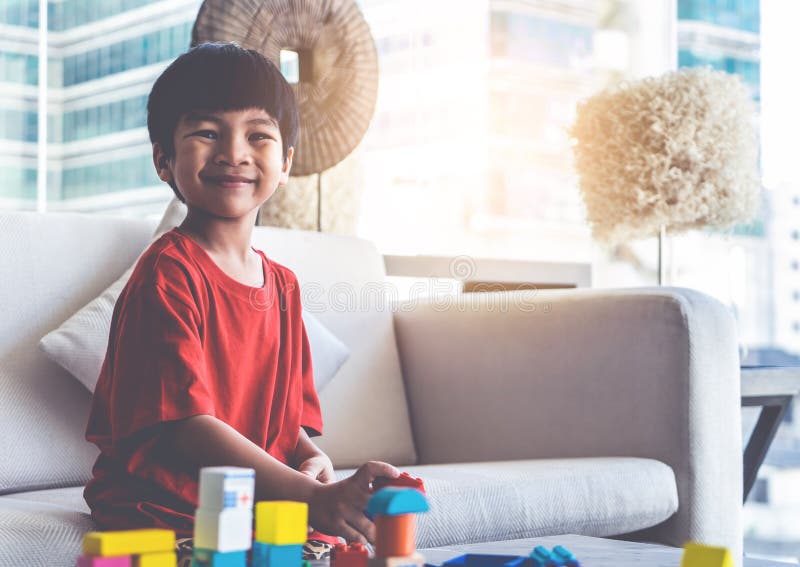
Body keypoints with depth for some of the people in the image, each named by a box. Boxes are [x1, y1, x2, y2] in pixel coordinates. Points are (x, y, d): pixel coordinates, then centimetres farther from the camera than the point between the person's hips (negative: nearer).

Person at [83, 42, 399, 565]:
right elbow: (185, 424, -22)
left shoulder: (282, 284, 13)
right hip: (165, 516, -7)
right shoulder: (168, 272, -11)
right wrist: (314, 498, -30)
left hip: (261, 511, 7)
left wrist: (313, 460, -6)